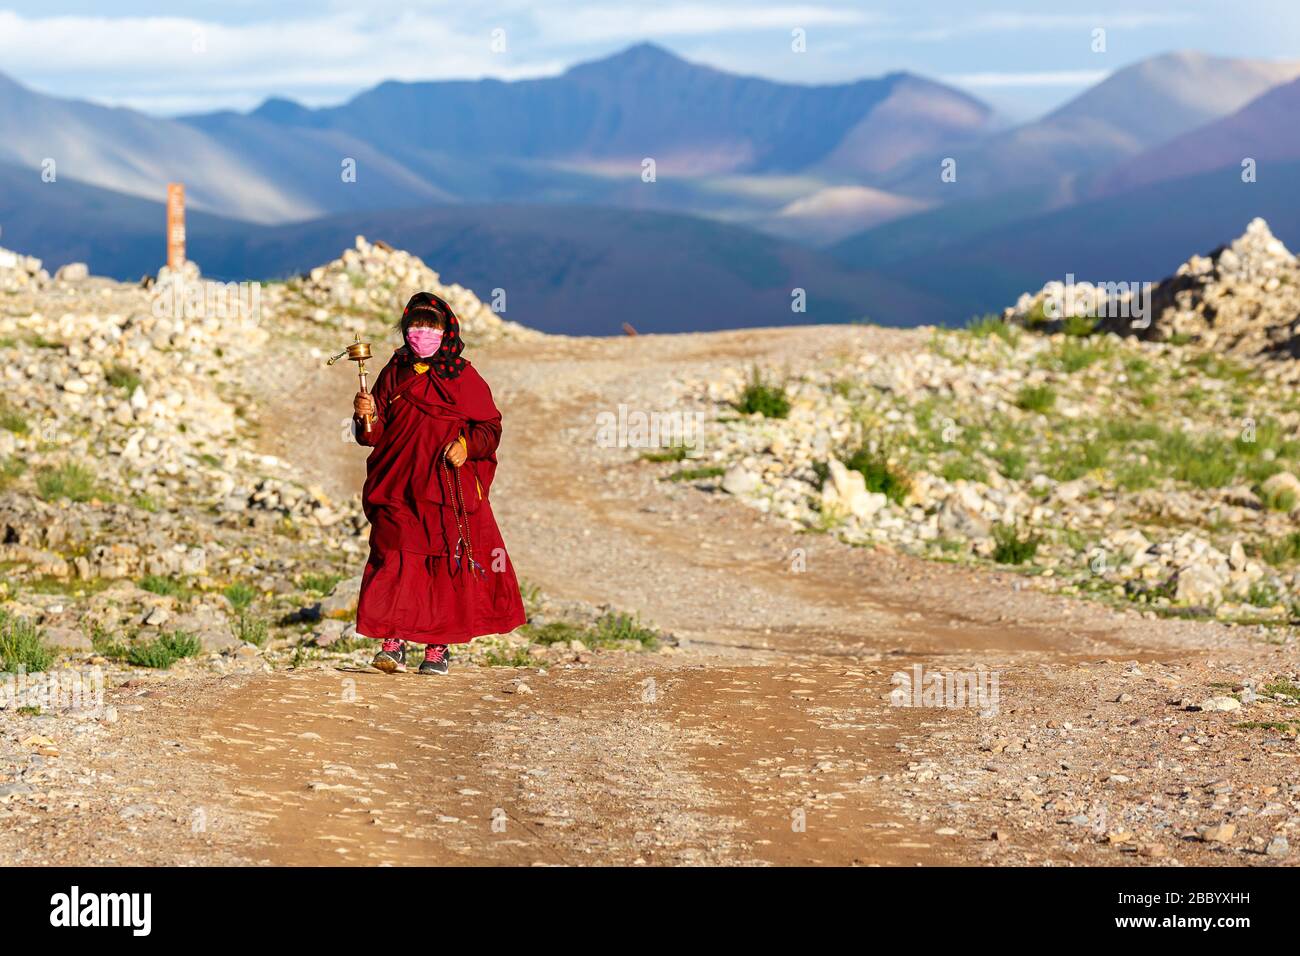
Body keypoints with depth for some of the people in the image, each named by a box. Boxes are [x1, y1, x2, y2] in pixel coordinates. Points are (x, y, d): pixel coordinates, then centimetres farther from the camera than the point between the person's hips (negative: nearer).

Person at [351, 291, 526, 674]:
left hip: (448, 488, -1)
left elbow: (490, 427, 5)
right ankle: (392, 643, -10)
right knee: (396, 560, -10)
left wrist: (467, 446, -13)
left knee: (447, 564, -1)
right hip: (400, 486, 1)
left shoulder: (463, 376, 4)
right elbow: (375, 435, 11)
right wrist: (366, 416, -10)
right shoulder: (395, 373, 11)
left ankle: (438, 648, 6)